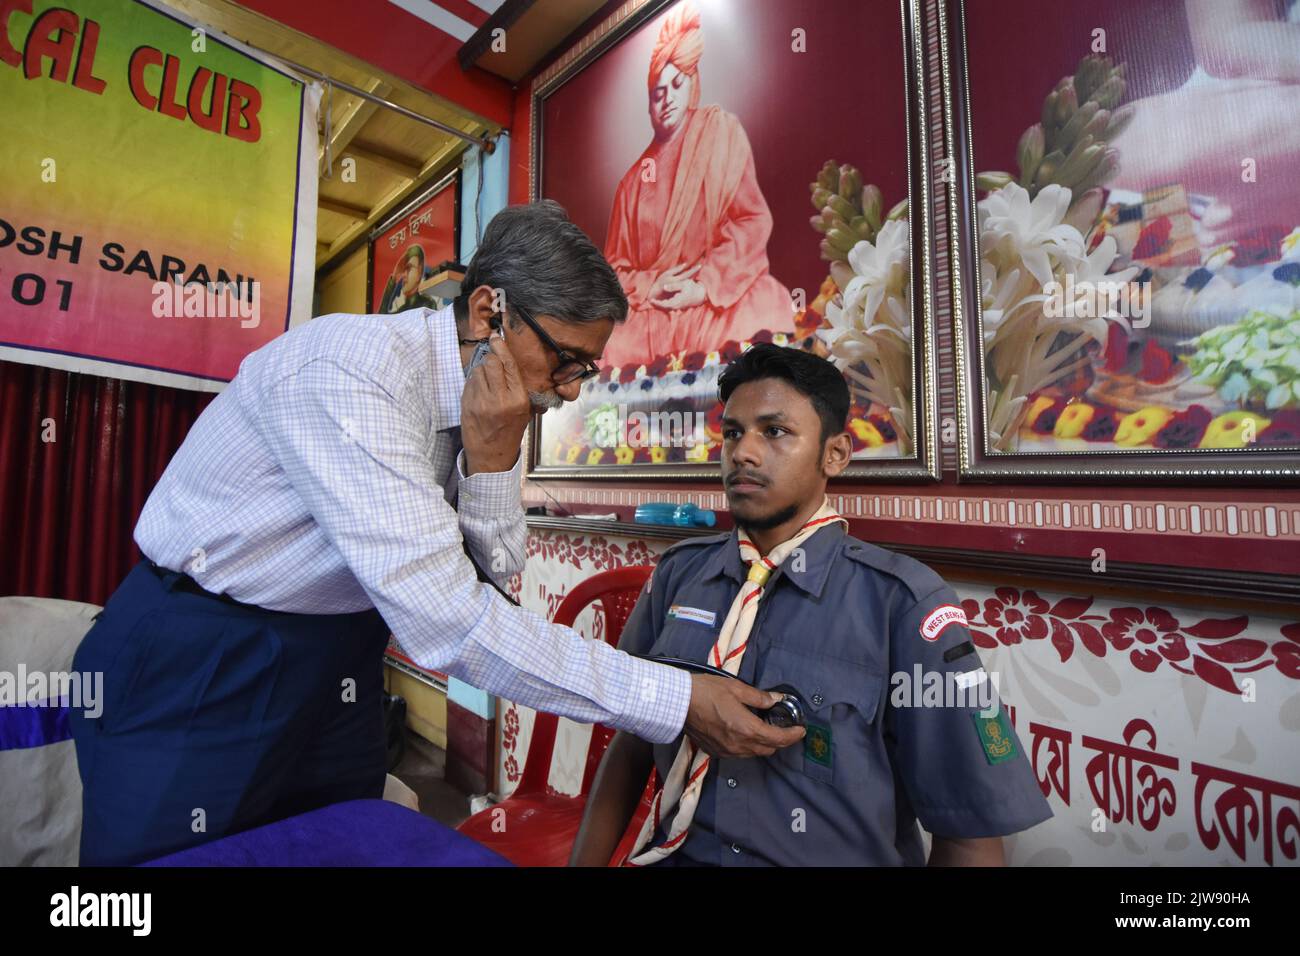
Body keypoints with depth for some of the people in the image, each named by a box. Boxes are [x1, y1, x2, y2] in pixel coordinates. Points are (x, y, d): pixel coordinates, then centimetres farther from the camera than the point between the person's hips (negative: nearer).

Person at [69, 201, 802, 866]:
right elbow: (448, 620, -35)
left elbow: (495, 568, -4)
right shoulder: (351, 371, -29)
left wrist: (491, 458, -22)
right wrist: (679, 701, -31)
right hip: (196, 671, -6)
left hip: (339, 666, 6)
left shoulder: (480, 397, -6)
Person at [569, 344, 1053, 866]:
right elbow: (630, 743, 4)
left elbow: (970, 833, -9)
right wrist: (585, 860, 1)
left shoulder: (904, 601, -16)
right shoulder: (677, 573, -3)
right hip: (673, 855, 2)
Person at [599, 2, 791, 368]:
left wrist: (705, 287, -12)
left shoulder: (720, 129, 9)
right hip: (650, 317, 3)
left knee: (764, 314, -33)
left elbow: (753, 220, -1)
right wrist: (648, 287, -7)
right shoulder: (633, 180, 17)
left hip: (720, 301, -2)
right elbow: (616, 265, 16)